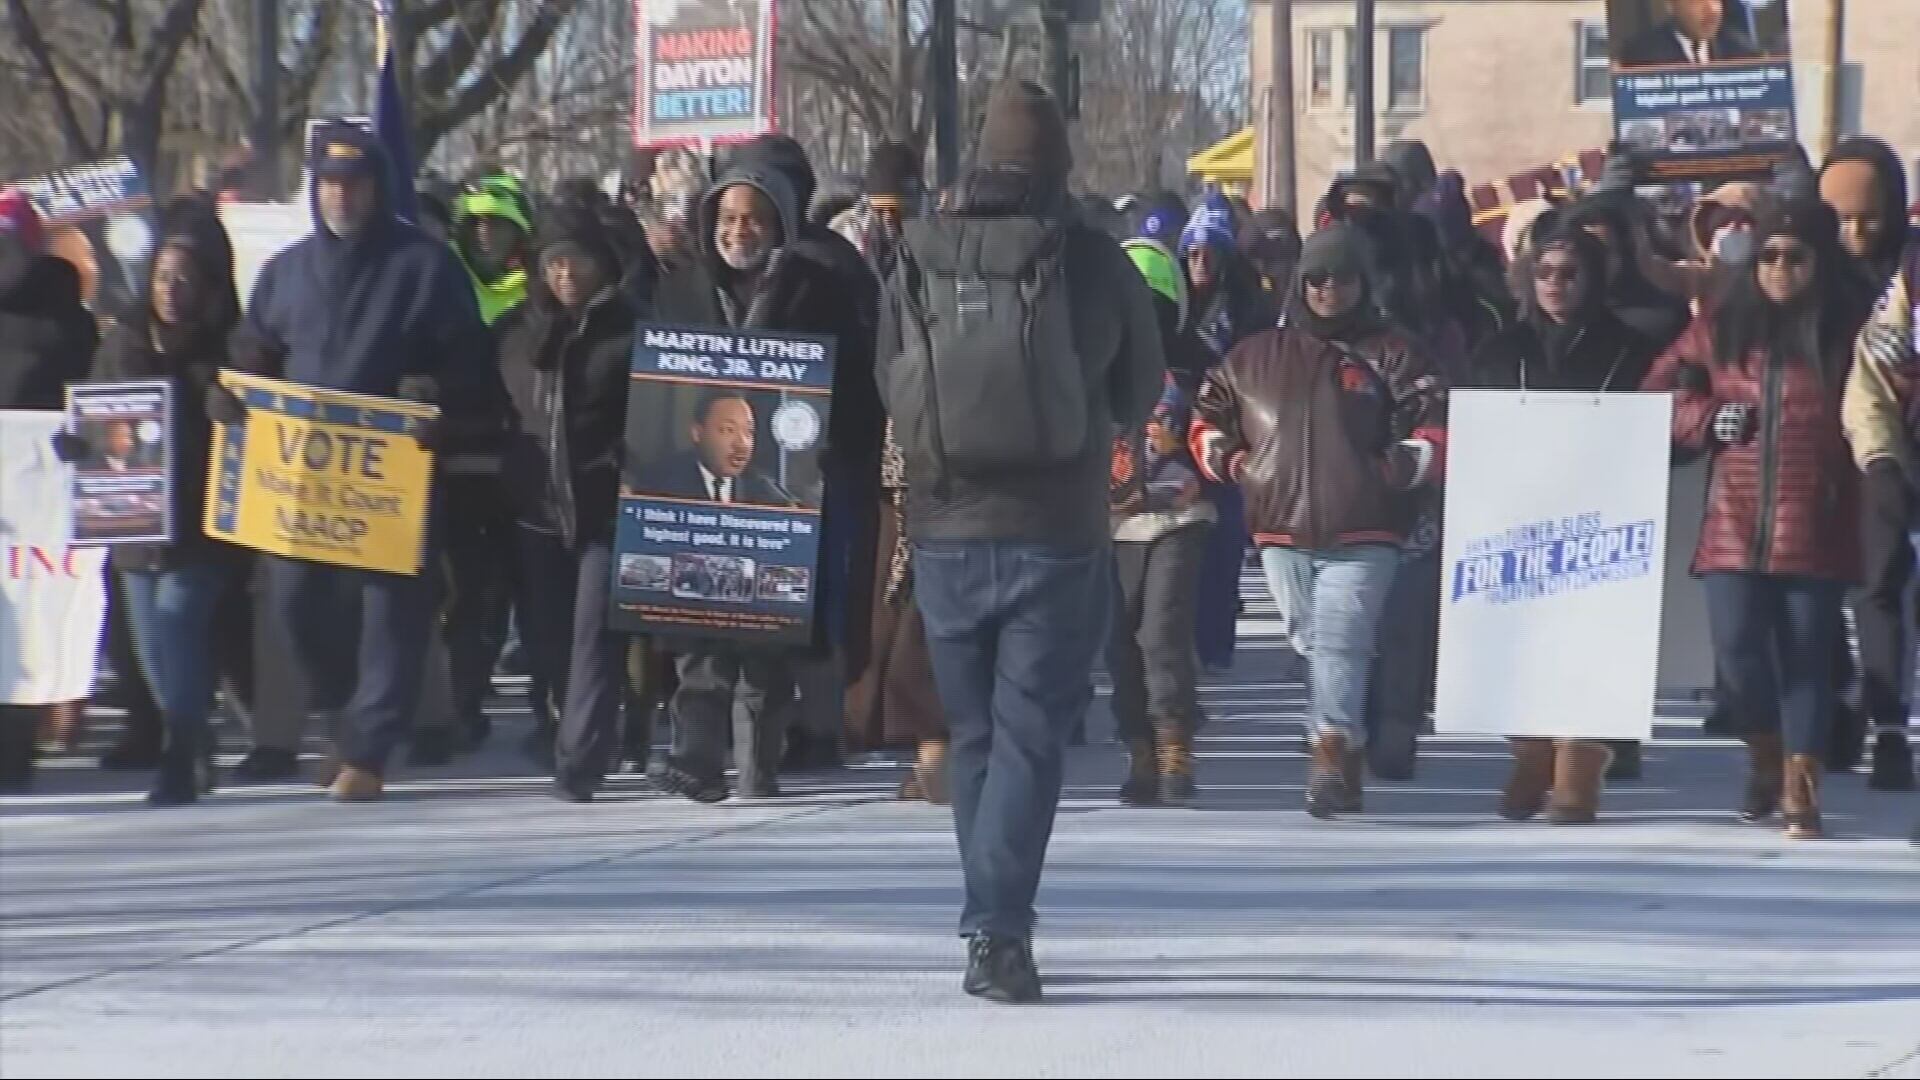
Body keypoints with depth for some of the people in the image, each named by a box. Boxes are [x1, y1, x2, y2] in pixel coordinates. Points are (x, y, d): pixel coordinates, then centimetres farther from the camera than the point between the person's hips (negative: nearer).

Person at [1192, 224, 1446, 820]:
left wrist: (1386, 471, -11)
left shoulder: (1391, 357, 6)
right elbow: (1208, 419, 23)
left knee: (1339, 642, -18)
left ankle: (1332, 760, -25)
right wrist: (1235, 463, 6)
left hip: (1362, 536, -4)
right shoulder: (1256, 358, 15)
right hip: (1281, 530, 4)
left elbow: (1435, 434, 3)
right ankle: (1347, 768, 19)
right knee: (1310, 646, 9)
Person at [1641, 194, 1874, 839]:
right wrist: (1707, 419, 2)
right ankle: (1765, 756, 23)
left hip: (1815, 527, -2)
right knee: (1737, 653, -4)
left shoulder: (1849, 333, 4)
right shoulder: (1723, 328, 10)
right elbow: (1660, 389, 17)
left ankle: (1799, 792, 5)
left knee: (1806, 658, 0)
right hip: (1736, 525, 2)